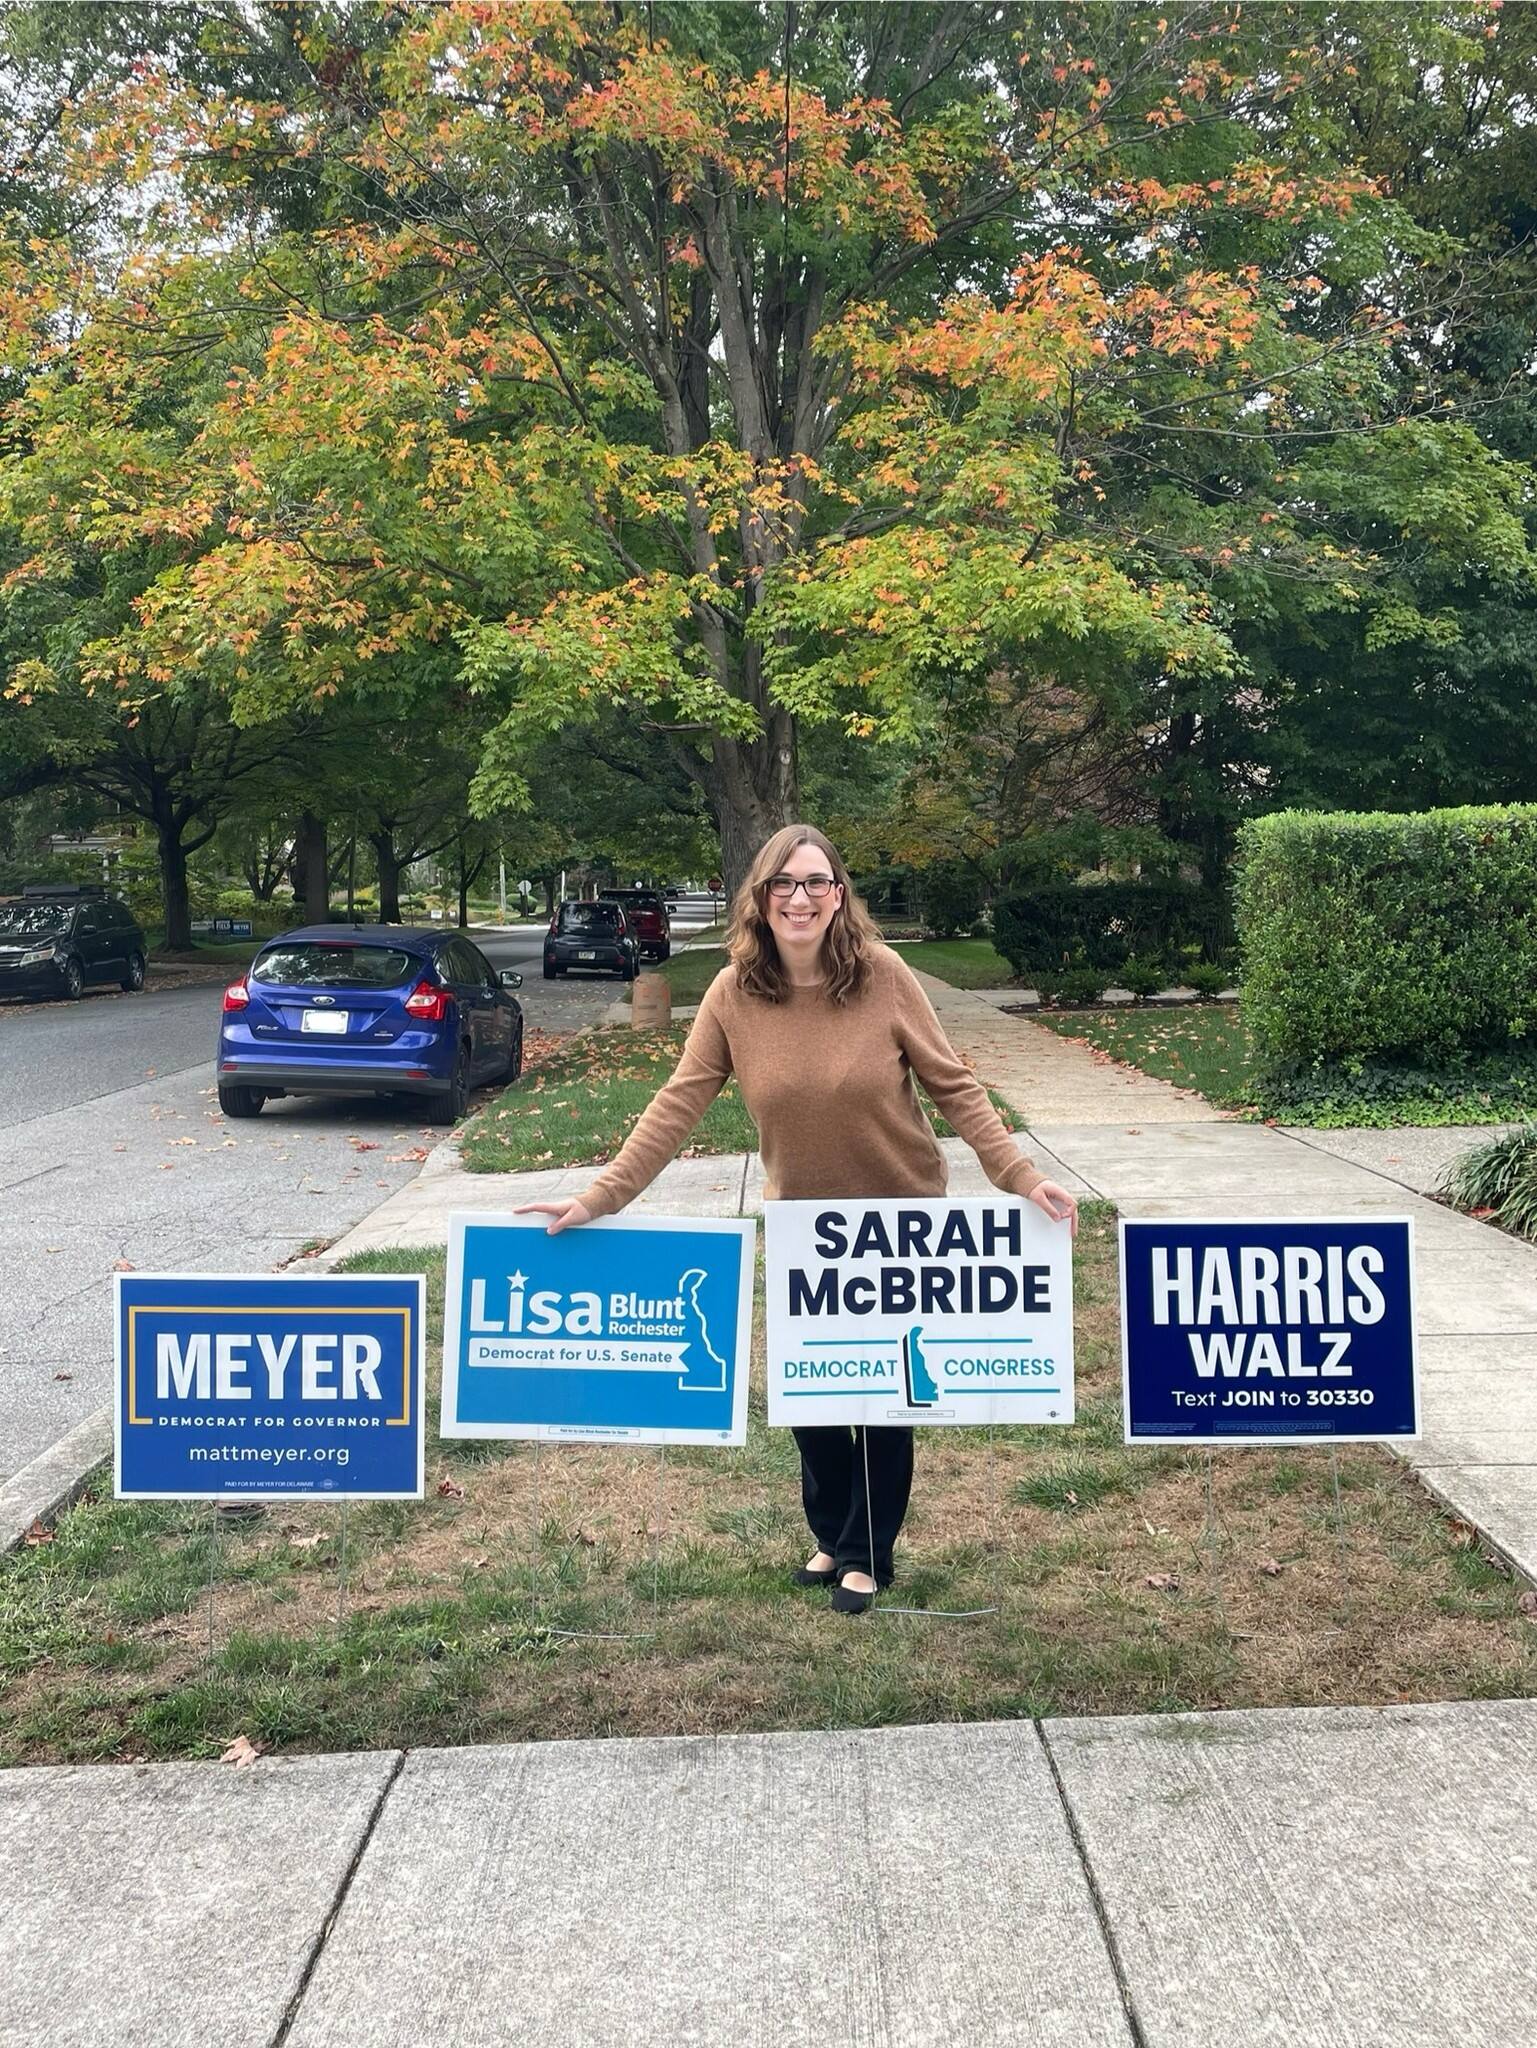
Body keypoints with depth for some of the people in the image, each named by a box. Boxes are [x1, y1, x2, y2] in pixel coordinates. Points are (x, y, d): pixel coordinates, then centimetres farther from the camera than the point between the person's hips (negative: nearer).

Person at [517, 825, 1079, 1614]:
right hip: (802, 1224, 2)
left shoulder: (883, 974, -18)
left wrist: (1020, 1178, -21)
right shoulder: (734, 993, -12)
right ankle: (832, 1533, 37)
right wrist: (599, 1197, -20)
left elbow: (953, 1085, -13)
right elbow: (677, 1105, -13)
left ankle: (867, 1553, 30)